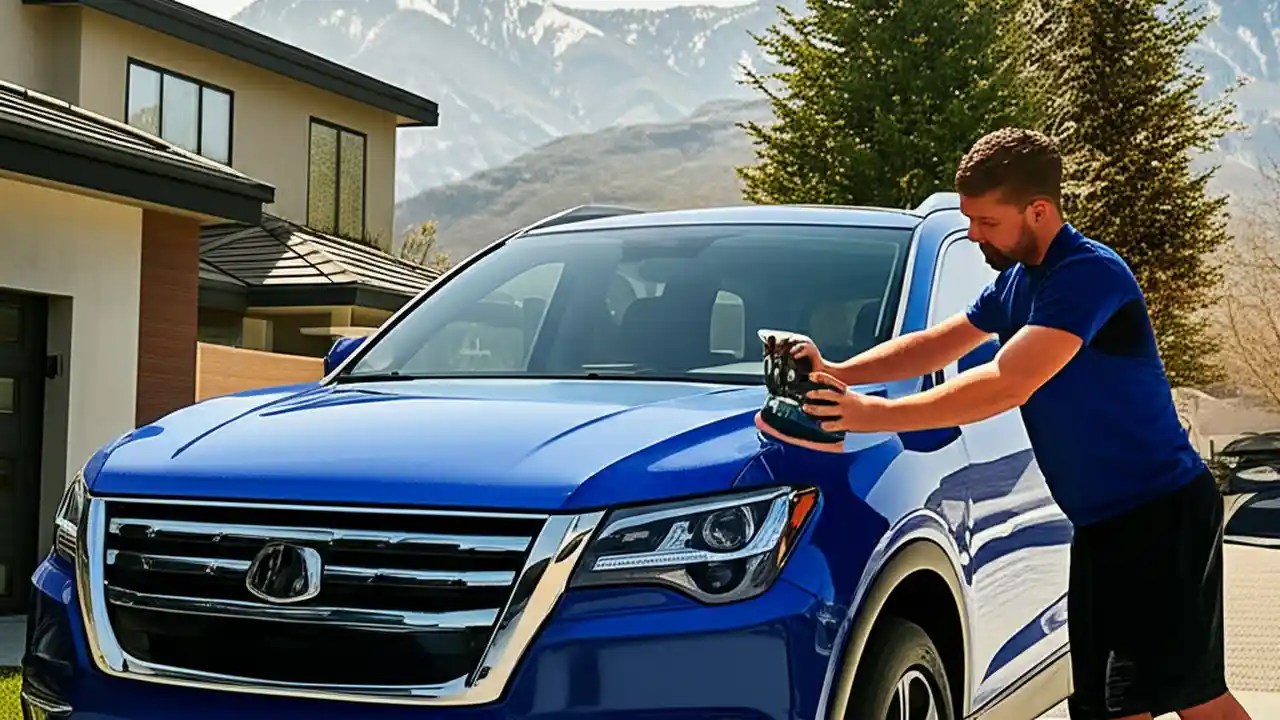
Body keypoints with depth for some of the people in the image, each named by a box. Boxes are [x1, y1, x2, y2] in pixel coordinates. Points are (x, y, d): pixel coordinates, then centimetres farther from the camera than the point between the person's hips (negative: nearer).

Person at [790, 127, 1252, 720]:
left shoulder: (1089, 275, -19)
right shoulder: (1018, 279, 11)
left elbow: (1008, 385, -27)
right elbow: (939, 344, 18)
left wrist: (876, 415, -27)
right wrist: (837, 373, 3)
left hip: (1161, 513, -9)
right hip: (1102, 521, 9)